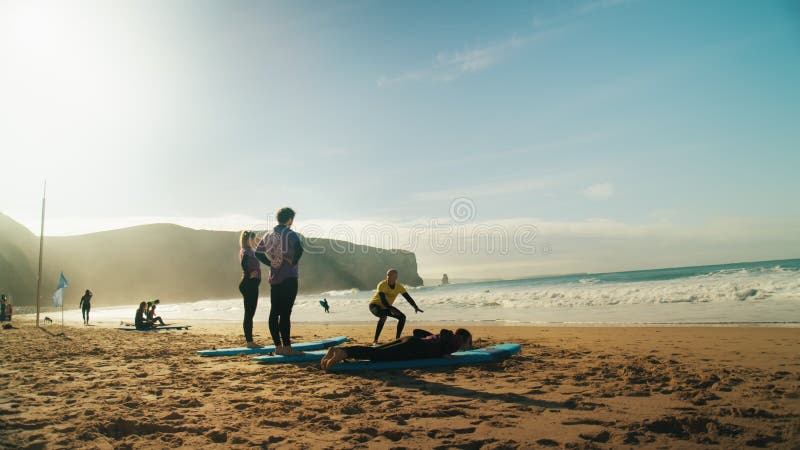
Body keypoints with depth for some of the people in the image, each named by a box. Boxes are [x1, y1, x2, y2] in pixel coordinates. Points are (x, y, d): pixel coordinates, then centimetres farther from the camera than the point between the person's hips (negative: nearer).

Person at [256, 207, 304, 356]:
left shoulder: (269, 235, 11)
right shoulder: (290, 234, -11)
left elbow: (258, 251, 13)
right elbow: (299, 249, -29)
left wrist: (272, 263, 13)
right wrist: (293, 262, -13)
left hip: (274, 279, 7)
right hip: (288, 278, -7)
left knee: (274, 312, 8)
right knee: (285, 313, -7)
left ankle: (278, 346, 14)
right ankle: (287, 347, -4)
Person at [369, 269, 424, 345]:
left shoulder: (399, 286, -10)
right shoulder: (382, 285, -27)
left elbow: (408, 297, -11)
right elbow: (383, 300, -37)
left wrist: (415, 307, -27)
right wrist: (391, 309, -49)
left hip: (386, 307, 6)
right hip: (375, 305, -6)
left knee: (402, 317, -7)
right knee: (383, 316, -37)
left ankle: (397, 338, 6)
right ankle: (375, 341, -30)